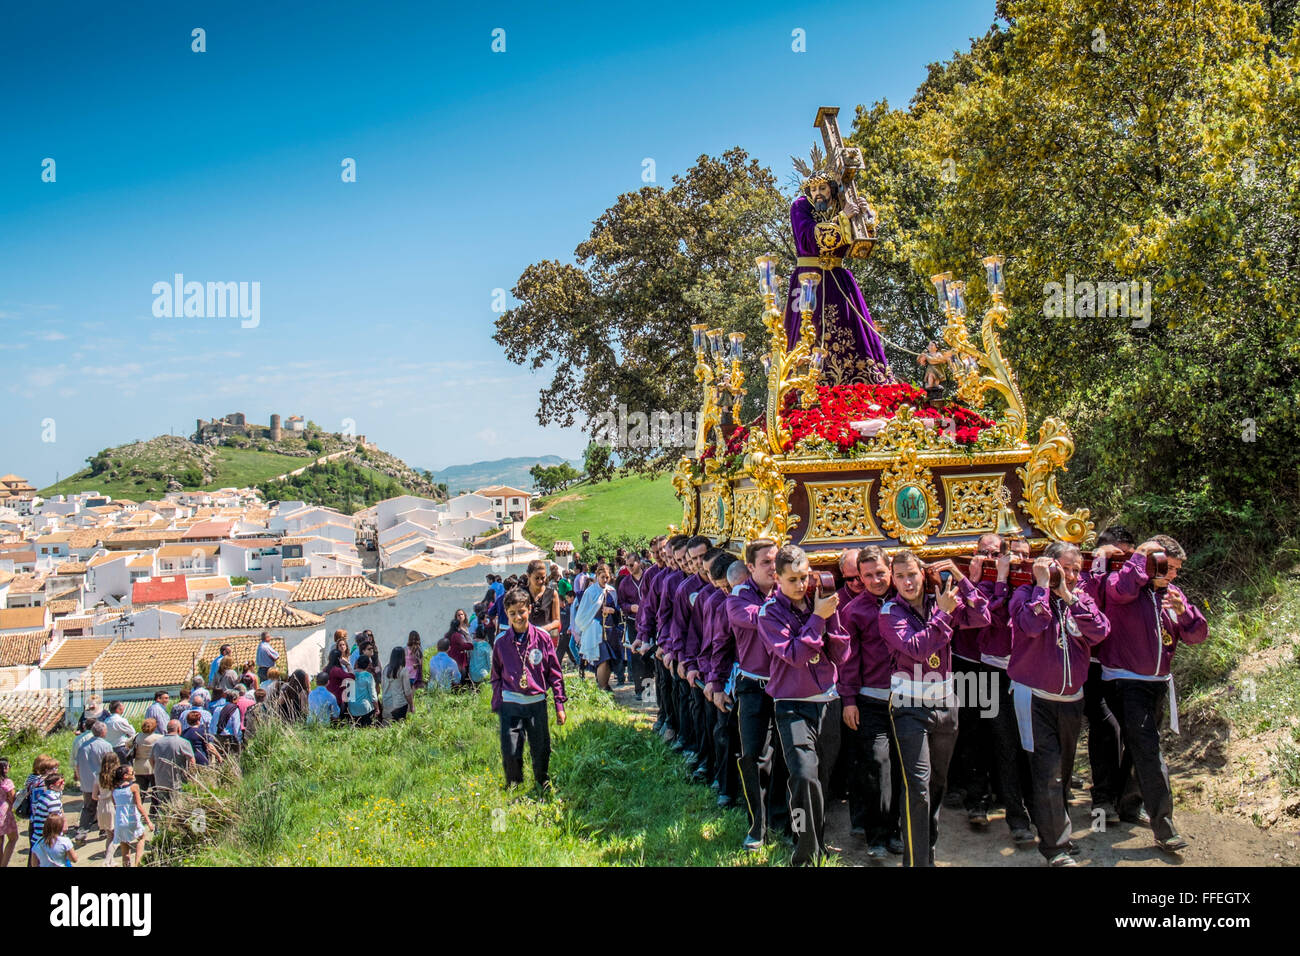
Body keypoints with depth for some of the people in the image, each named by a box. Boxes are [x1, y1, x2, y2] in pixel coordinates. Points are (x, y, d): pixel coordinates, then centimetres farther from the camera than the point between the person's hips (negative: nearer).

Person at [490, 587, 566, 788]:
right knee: (510, 753, -5)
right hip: (510, 704, 0)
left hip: (537, 702, 0)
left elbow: (555, 673, 3)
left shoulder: (542, 637, -2)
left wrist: (559, 705, 2)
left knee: (541, 751, 8)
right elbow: (496, 677, 10)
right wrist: (497, 706, 6)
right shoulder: (501, 642, 0)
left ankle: (544, 787, 33)